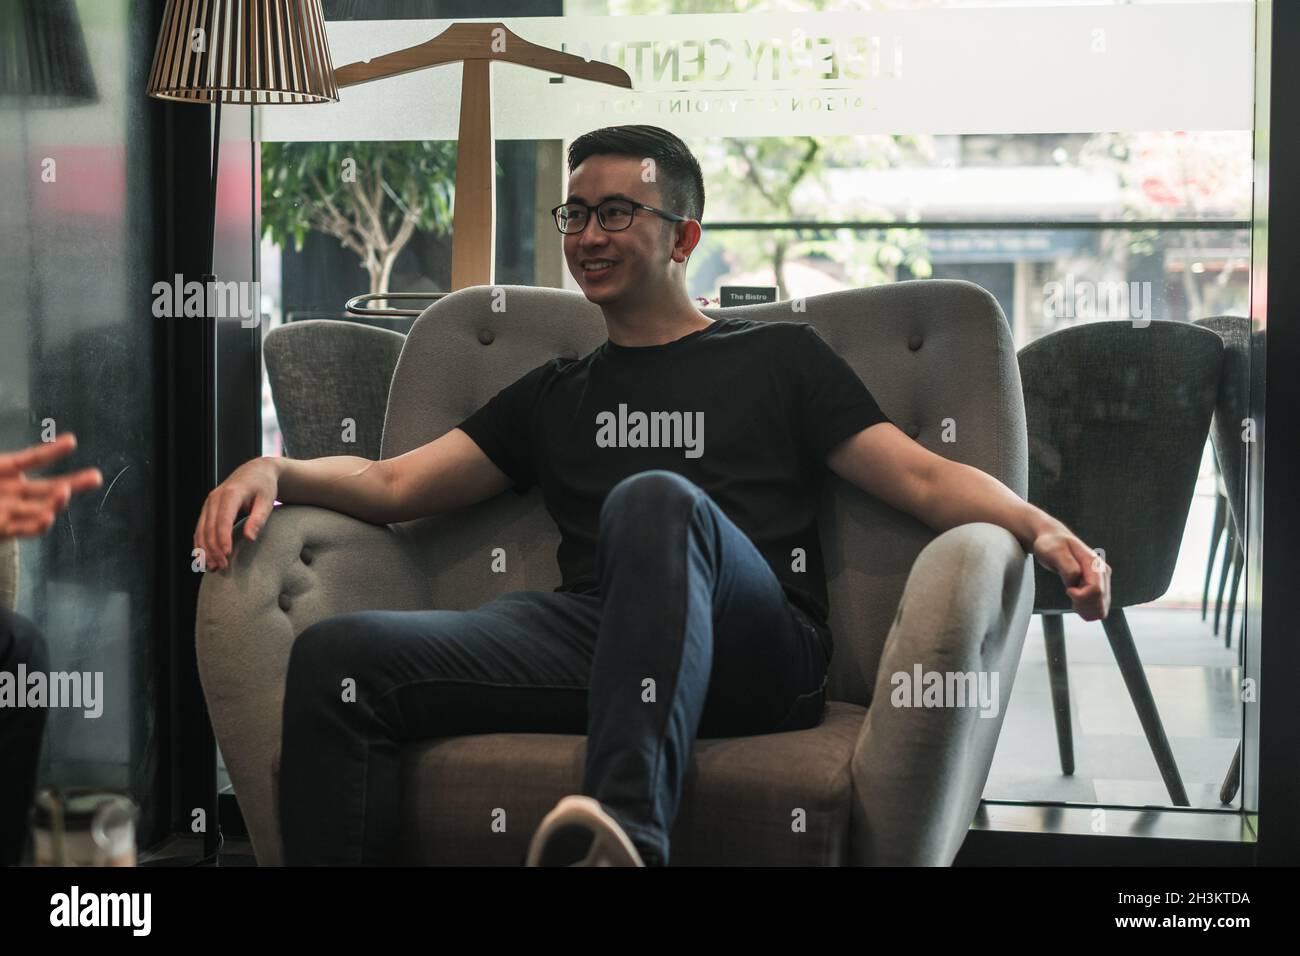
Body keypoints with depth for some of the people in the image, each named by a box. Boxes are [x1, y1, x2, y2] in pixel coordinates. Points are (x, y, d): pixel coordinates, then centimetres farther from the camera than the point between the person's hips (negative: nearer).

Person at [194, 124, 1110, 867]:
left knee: (657, 498, -38)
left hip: (757, 652, -3)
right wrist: (276, 471, 4)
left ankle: (624, 832, -56)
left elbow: (923, 477, 12)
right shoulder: (557, 393, 31)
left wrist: (1037, 526, -9)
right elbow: (395, 483, 25)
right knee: (334, 657, -22)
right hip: (595, 636, 3)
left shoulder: (778, 357, 22)